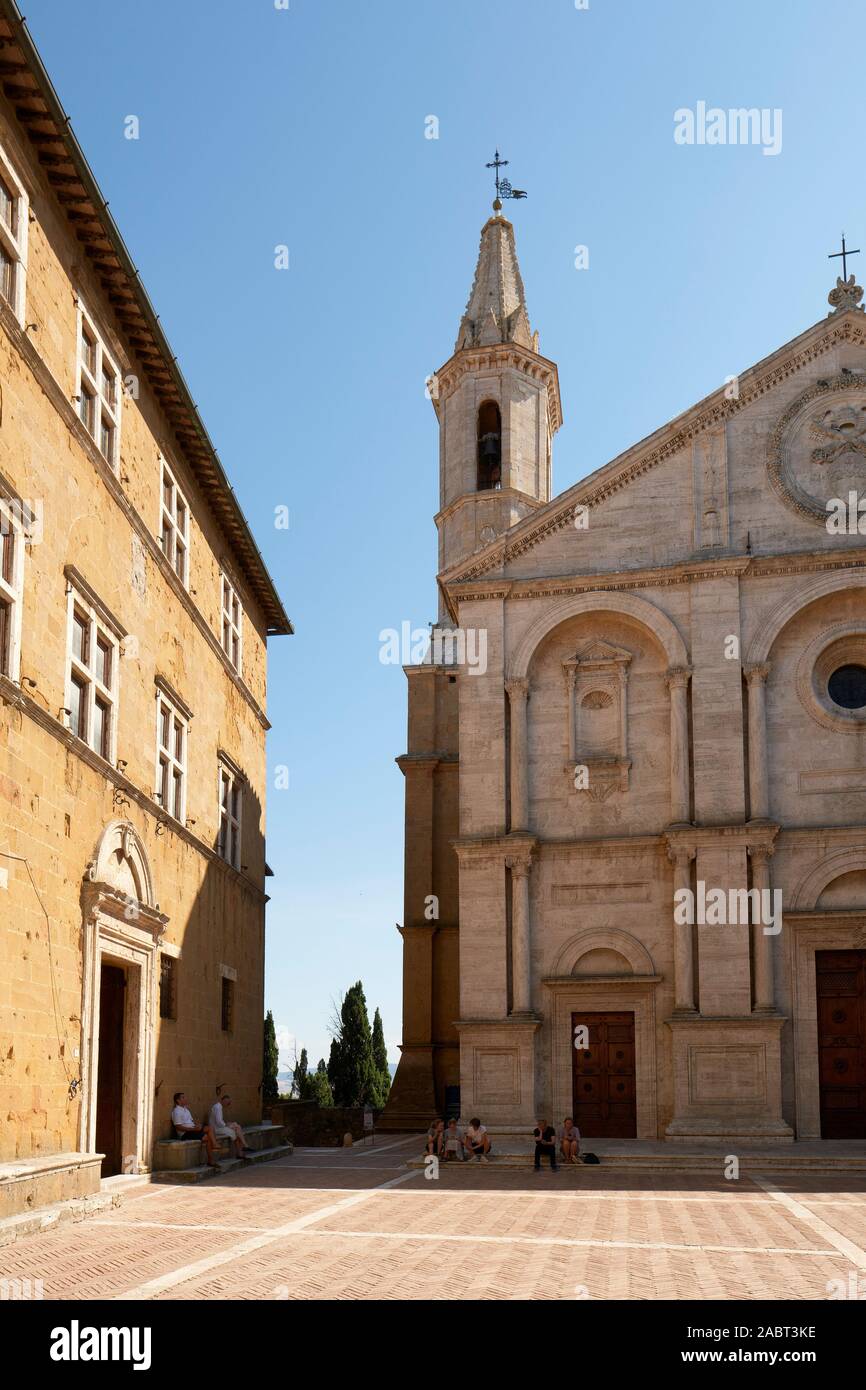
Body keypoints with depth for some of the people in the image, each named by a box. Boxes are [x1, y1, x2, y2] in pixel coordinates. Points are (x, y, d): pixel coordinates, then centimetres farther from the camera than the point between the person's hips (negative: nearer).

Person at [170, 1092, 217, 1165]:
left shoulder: (186, 1109, 18)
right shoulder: (176, 1111, -11)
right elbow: (178, 1127, -18)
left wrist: (197, 1126, -1)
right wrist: (193, 1129, -21)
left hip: (192, 1130, 8)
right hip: (185, 1134, -8)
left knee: (209, 1128, -15)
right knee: (207, 1138, -20)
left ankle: (215, 1146, -22)